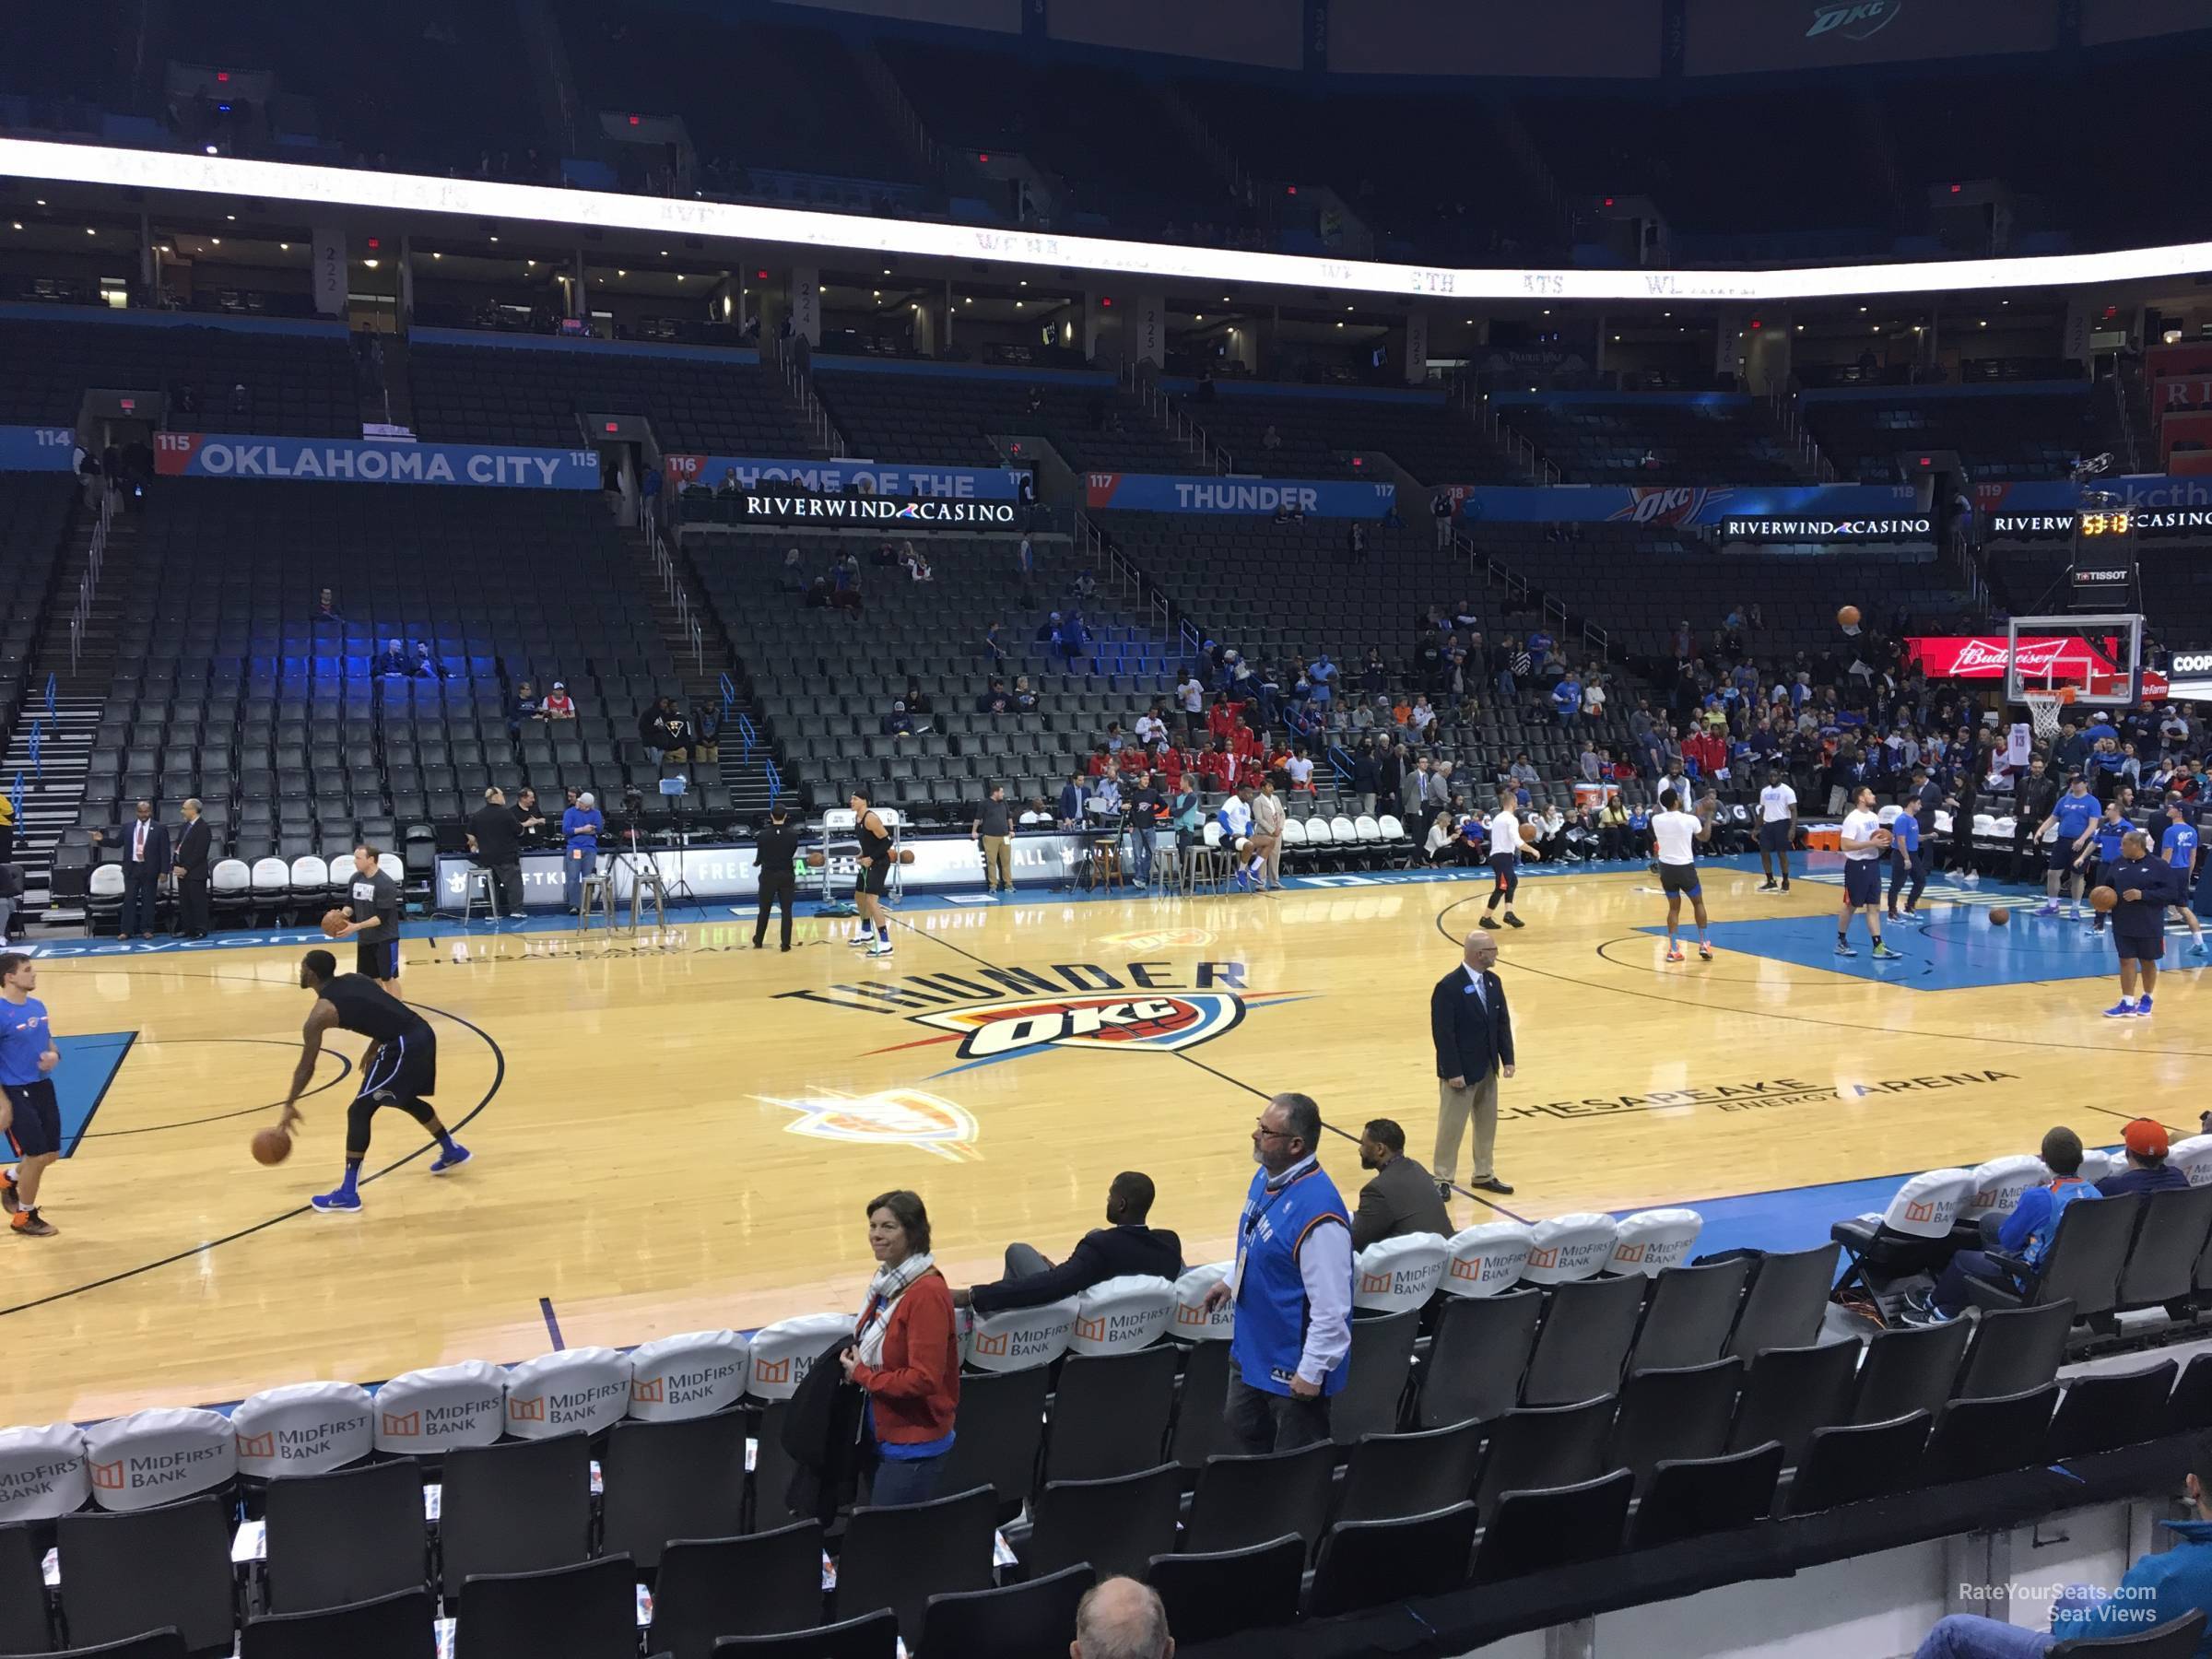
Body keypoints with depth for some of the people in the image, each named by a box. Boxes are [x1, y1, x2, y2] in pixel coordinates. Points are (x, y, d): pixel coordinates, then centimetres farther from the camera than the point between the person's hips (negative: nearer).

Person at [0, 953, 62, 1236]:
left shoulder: (38, 1006, 5)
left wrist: (54, 1056, -6)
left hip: (42, 1087, 7)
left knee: (51, 1154, 14)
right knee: (36, 1155, -1)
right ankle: (24, 1218, 19)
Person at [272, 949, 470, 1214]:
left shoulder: (320, 1013, -4)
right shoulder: (354, 978, 17)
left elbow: (306, 1067, 1)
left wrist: (290, 1106, 12)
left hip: (404, 1046, -9)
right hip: (421, 1033, 9)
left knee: (359, 1111, 1)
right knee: (406, 1099, 31)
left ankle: (348, 1194, 4)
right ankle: (452, 1151, 45)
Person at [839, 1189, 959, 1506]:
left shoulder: (927, 1293, -21)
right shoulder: (887, 1281, 5)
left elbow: (925, 1379, -25)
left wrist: (862, 1375, -15)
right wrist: (853, 1360, 0)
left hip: (913, 1448, -8)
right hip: (880, 1437, 8)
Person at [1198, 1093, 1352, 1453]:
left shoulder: (1317, 1212, -33)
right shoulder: (1266, 1176, -4)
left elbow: (1331, 1307, -28)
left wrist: (1312, 1372, -22)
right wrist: (1232, 1282, 17)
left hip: (1293, 1366, -9)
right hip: (1252, 1349, 9)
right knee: (1242, 1431, 28)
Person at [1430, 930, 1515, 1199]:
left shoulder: (1493, 982, 4)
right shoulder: (1448, 987, -19)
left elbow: (1503, 1022, 9)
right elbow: (1443, 1033, -19)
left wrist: (1507, 1059, 3)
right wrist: (1453, 1072, -20)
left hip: (1488, 1068, 7)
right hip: (1461, 1071, -7)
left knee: (1487, 1124, 16)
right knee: (1452, 1126, 2)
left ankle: (1484, 1175, 29)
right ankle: (1442, 1179, 13)